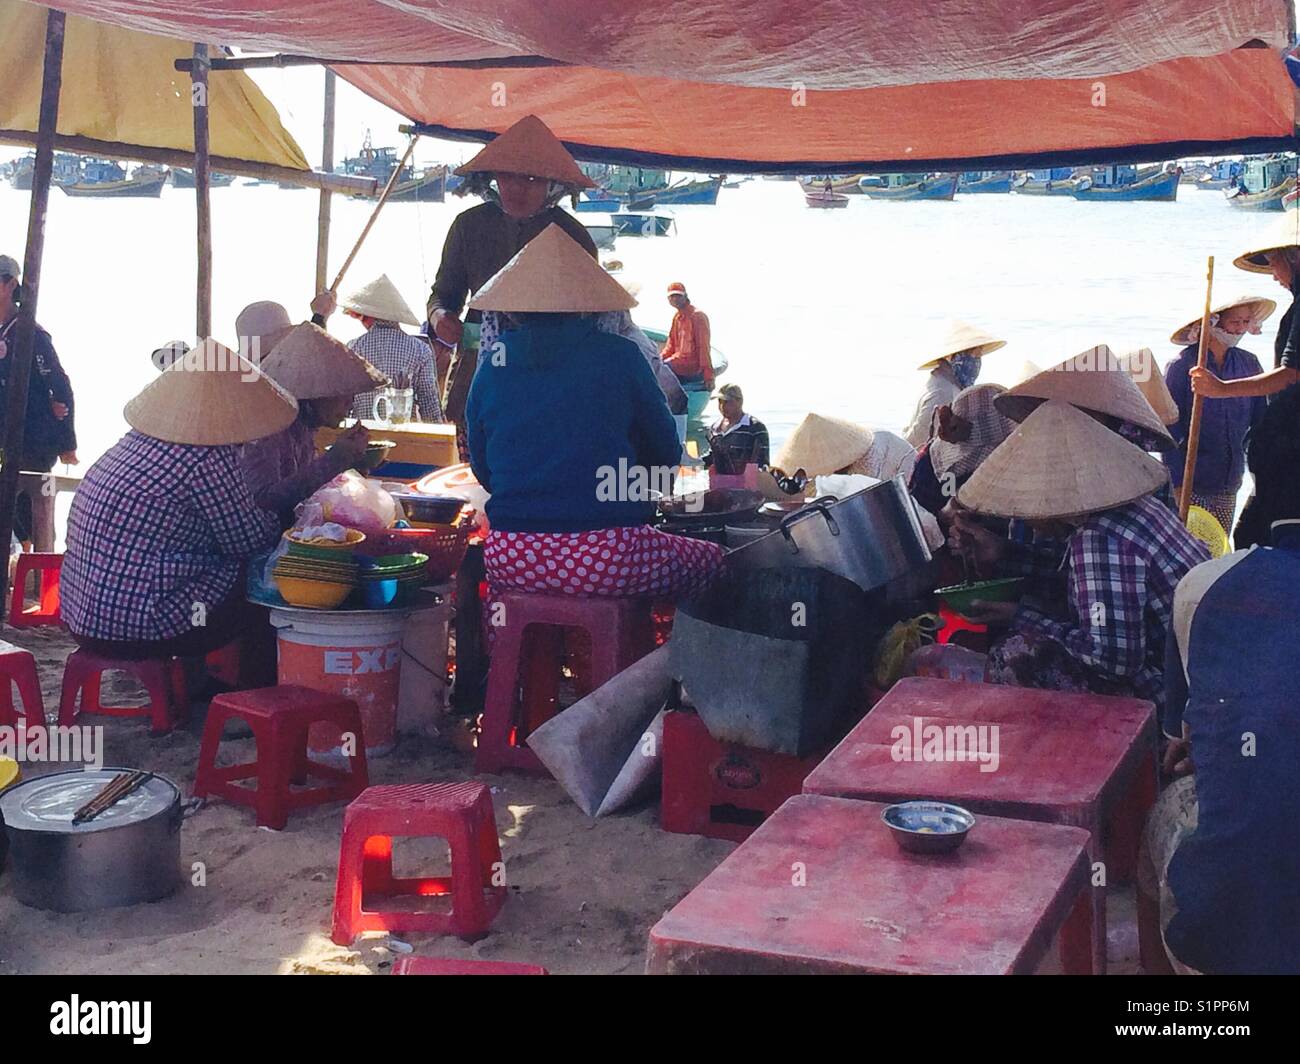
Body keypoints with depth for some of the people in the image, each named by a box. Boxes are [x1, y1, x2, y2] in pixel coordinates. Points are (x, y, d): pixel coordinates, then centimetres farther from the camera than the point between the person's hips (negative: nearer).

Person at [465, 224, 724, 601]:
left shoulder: (492, 367, 5)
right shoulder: (620, 357, -3)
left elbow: (482, 471, 14)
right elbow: (666, 456, 5)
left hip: (511, 560, 4)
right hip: (608, 558, -3)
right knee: (710, 557, 21)